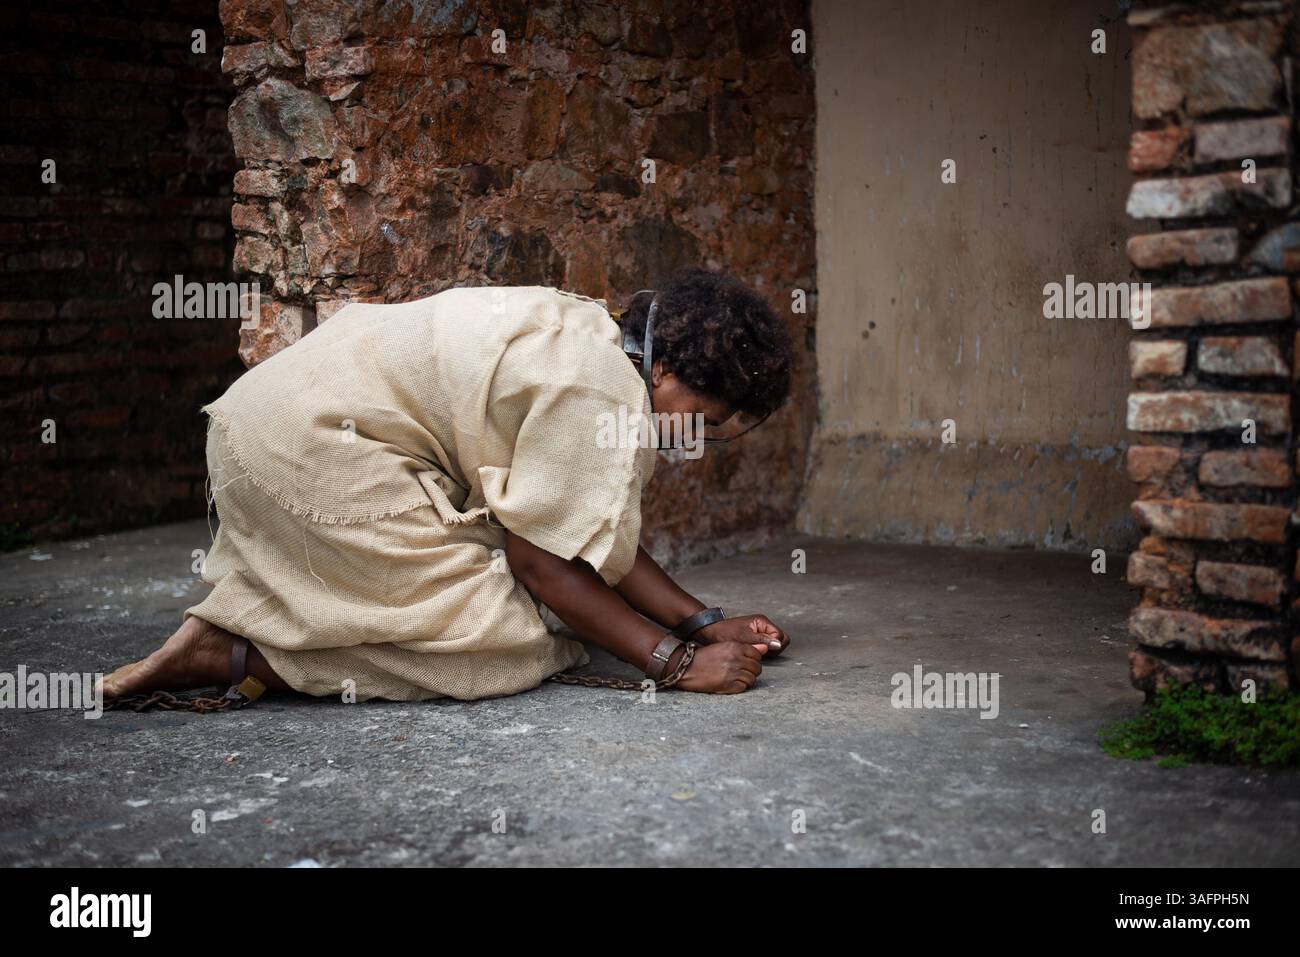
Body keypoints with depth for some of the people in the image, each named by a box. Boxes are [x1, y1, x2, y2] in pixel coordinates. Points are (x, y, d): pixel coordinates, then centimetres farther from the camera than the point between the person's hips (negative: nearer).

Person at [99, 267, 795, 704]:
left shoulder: (599, 341, 11)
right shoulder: (600, 390, -20)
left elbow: (600, 531, 11)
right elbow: (541, 557, -17)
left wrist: (704, 623, 5)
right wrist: (679, 662, -14)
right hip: (314, 443, -10)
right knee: (501, 644, -11)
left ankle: (230, 622, 11)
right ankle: (235, 657, -12)